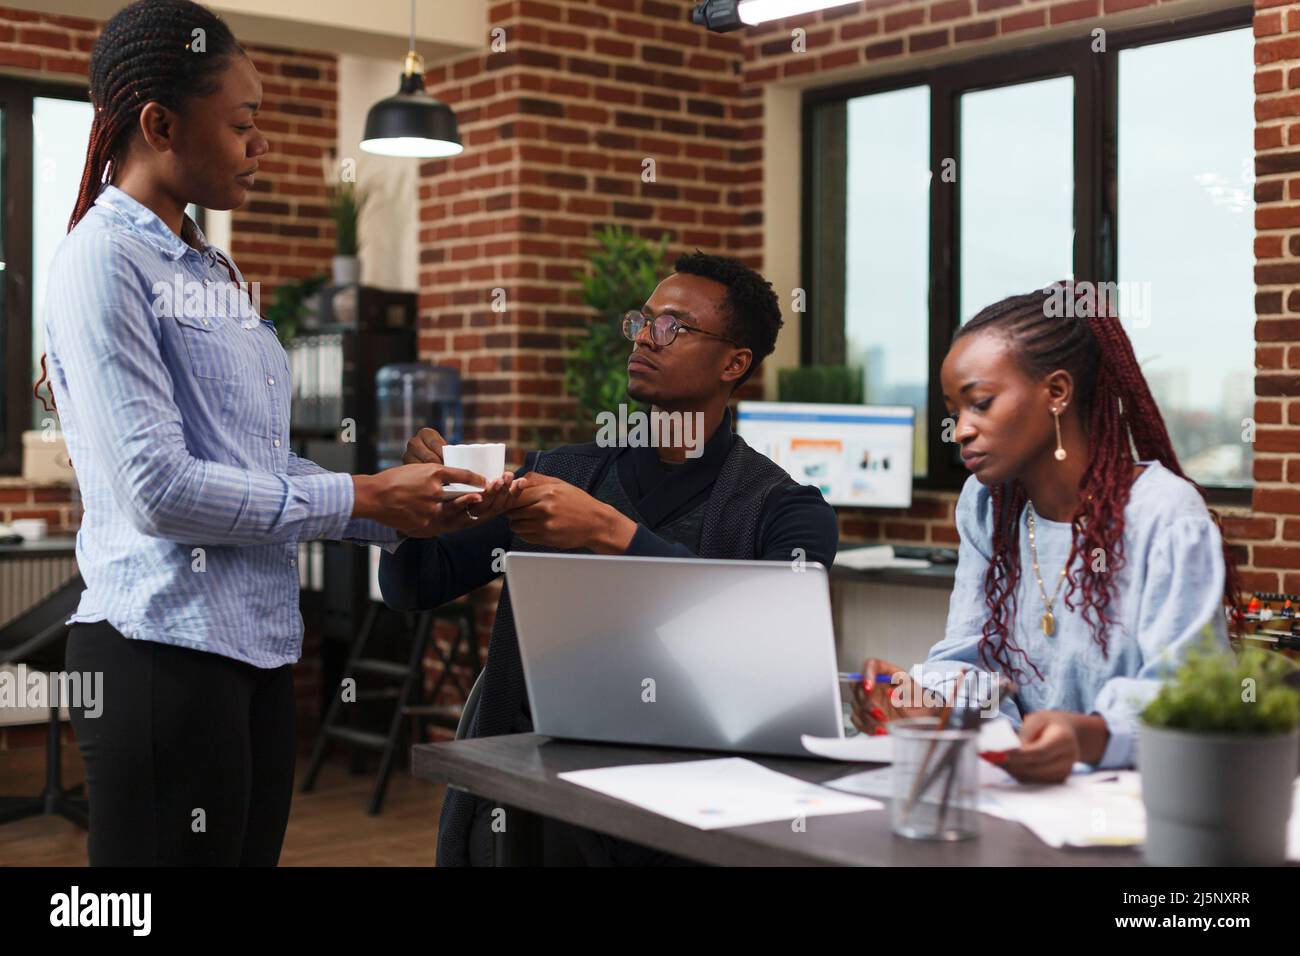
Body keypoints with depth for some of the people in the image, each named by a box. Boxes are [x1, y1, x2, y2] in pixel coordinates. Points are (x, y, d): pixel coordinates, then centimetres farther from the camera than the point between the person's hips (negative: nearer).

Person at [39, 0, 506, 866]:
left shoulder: (211, 269, 16)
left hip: (258, 645, 8)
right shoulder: (105, 259, -11)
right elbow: (158, 488, -19)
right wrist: (359, 498, -13)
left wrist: (405, 512, 3)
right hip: (164, 645, -8)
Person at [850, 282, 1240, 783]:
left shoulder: (1167, 517, -9)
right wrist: (927, 702, -16)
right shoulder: (984, 503, 10)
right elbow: (970, 657, 8)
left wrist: (1088, 737, -38)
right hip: (1022, 787, 5)